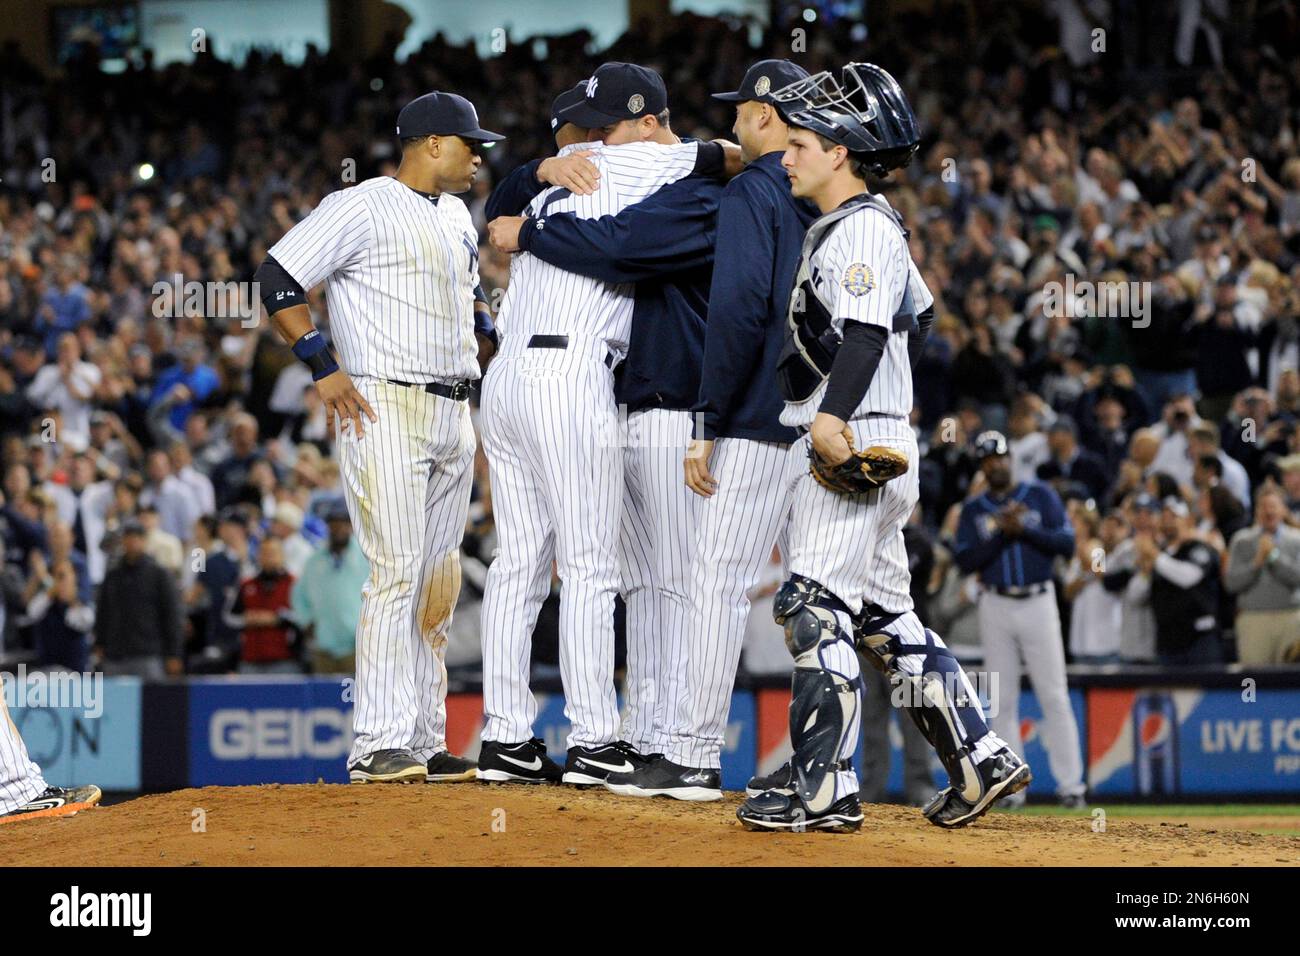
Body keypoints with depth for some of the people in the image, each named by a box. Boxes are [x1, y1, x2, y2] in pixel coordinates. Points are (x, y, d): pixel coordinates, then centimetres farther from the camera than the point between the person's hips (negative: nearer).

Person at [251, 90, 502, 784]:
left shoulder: (456, 217, 19)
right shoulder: (362, 208, -7)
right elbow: (277, 278, -11)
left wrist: (489, 338, 19)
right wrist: (324, 367, -15)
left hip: (453, 413, 9)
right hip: (385, 408, -9)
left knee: (439, 582, 8)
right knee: (398, 573, -15)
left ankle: (424, 744, 12)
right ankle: (379, 746, -16)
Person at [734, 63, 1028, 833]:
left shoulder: (862, 228, -12)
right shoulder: (844, 228, 19)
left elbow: (866, 331, -25)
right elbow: (919, 313, 31)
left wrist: (834, 414, -36)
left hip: (857, 445, -11)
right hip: (848, 447, 11)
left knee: (815, 604, -13)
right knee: (885, 616, 14)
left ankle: (824, 789, -15)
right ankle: (980, 760, 15)